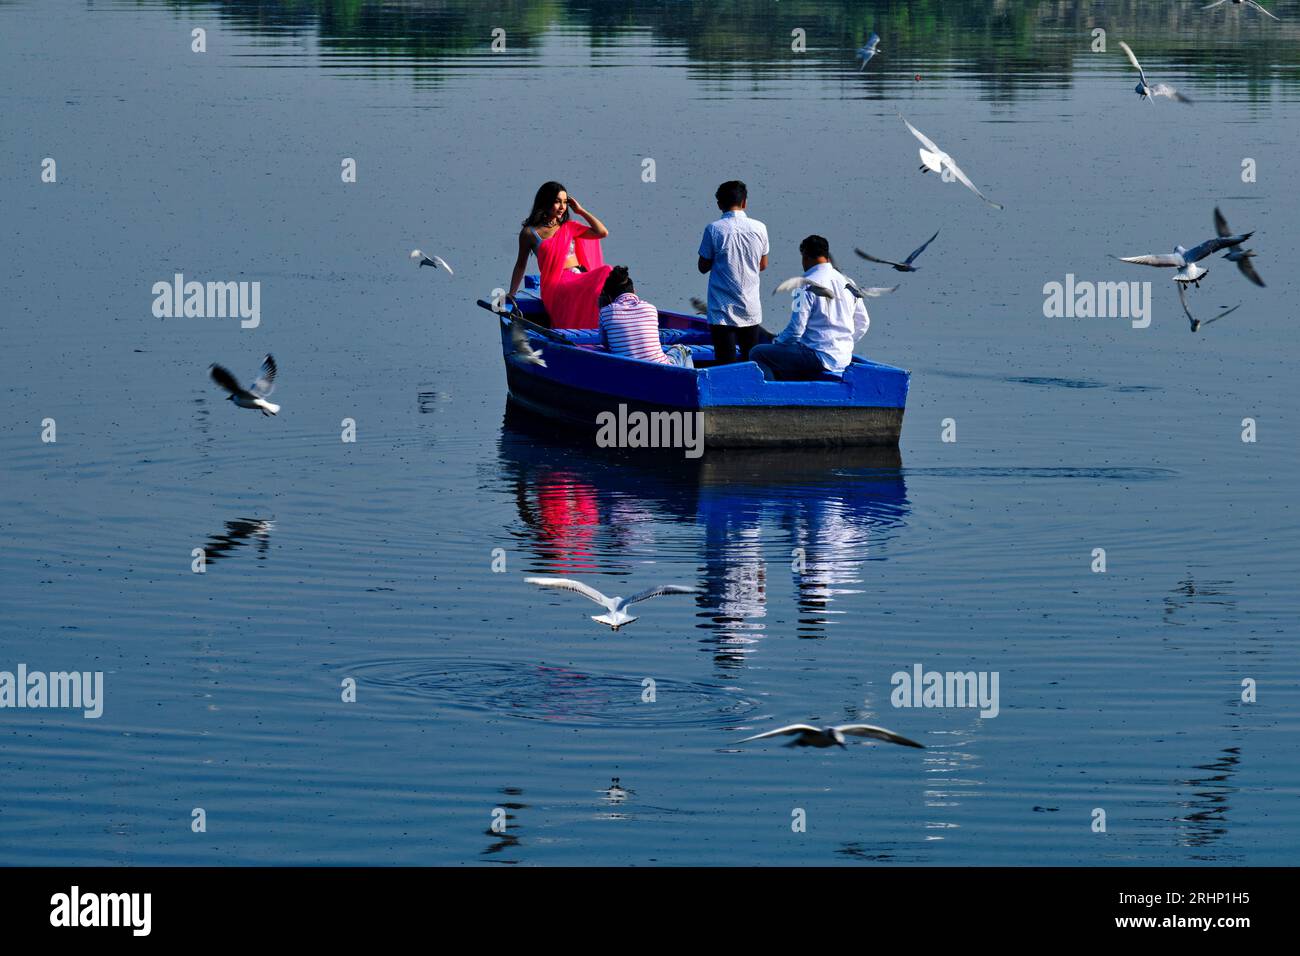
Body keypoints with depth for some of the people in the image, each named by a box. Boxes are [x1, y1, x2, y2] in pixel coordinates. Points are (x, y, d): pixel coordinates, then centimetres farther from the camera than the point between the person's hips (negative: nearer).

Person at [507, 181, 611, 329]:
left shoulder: (568, 227, 21)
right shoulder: (530, 233, 11)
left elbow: (602, 232, 16)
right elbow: (521, 264, 19)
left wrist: (580, 211, 18)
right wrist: (511, 293, 13)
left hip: (581, 280, 5)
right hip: (556, 285, -5)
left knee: (606, 272, -30)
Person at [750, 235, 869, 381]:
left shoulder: (807, 285, -12)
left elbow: (796, 330, -14)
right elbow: (863, 324, 16)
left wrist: (776, 342, 5)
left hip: (819, 358, -8)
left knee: (758, 354, -8)